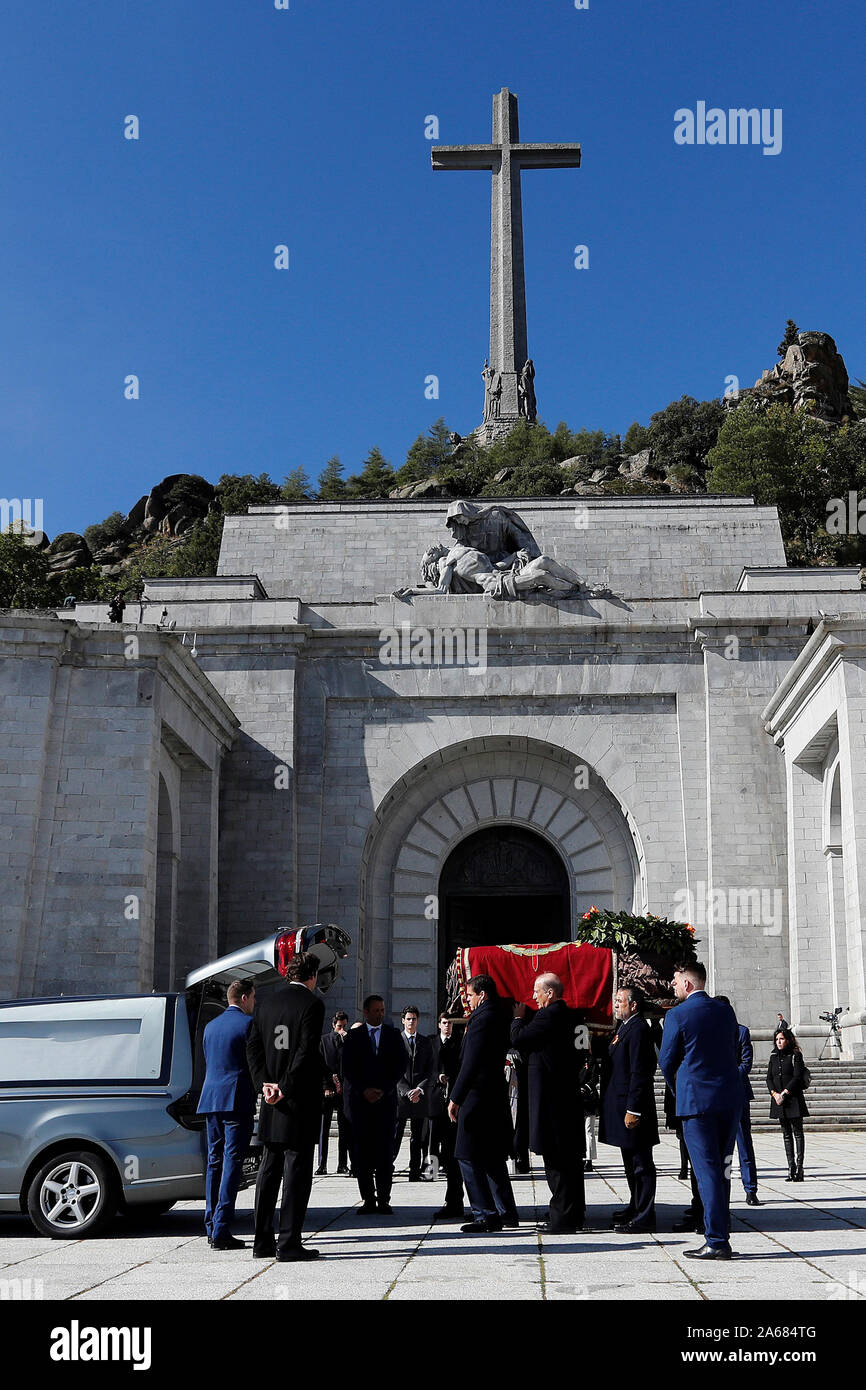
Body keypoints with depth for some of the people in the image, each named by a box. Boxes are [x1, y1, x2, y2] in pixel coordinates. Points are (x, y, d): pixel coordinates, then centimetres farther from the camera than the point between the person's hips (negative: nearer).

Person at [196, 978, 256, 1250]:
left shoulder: (211, 1026, 17)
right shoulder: (248, 1023, -6)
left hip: (211, 1099, 7)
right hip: (238, 1101, -7)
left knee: (215, 1162, 13)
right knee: (232, 1163, -8)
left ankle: (211, 1228, 15)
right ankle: (221, 1232, -12)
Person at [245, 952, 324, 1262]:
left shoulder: (266, 998, 8)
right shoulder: (311, 1004, -11)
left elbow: (253, 1046, 5)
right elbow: (306, 1052, -17)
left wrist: (264, 1083, -1)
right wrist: (285, 1089, -13)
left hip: (272, 1100, 6)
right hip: (301, 1099, -6)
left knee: (269, 1169, 14)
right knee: (297, 1169, -1)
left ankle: (262, 1241, 17)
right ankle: (289, 1243, -2)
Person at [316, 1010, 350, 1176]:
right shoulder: (323, 1041, 8)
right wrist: (326, 1086, -6)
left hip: (345, 1090, 1)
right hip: (327, 1090, -1)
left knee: (344, 1129, 3)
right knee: (324, 1128, -3)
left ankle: (342, 1164, 8)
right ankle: (322, 1165, 0)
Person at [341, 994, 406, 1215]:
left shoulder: (393, 1035, 11)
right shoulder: (354, 1036, 8)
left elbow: (400, 1065, 5)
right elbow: (347, 1067, 3)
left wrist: (383, 1090, -5)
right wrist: (364, 1090, -8)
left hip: (386, 1098, 0)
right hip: (359, 1100, 0)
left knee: (385, 1152, -4)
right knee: (362, 1153, -3)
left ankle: (383, 1200, 0)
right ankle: (368, 1199, 2)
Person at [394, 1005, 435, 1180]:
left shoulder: (426, 1042, 12)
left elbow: (430, 1070, 7)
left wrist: (420, 1089, -8)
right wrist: (407, 1092, -11)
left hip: (421, 1095, 3)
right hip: (400, 1094, -2)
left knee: (417, 1136, 4)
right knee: (395, 1134, -6)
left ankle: (415, 1172, 7)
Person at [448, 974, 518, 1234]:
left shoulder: (483, 1019, -16)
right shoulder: (499, 1017, 13)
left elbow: (471, 1064, -20)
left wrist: (455, 1098, -17)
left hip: (477, 1096, -10)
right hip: (496, 1097, 10)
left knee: (470, 1158, -5)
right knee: (493, 1158, 17)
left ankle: (486, 1214, -5)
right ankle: (506, 1212, 23)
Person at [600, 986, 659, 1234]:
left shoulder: (638, 1029, -16)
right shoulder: (625, 1028, 16)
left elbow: (639, 1073, -21)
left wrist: (633, 1109, -23)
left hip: (633, 1107, -11)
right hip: (623, 1105, 11)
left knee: (640, 1163, -5)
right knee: (631, 1163, 19)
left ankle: (644, 1218, -1)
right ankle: (636, 1207, 30)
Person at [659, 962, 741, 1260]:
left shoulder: (677, 1015, -8)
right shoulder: (725, 1010, 8)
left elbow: (666, 1061, -2)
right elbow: (733, 1051, 16)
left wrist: (678, 1091, 15)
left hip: (696, 1100, -6)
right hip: (730, 1098, 6)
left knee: (706, 1171, -4)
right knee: (722, 1169, 12)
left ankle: (717, 1241, -5)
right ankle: (719, 1234, 17)